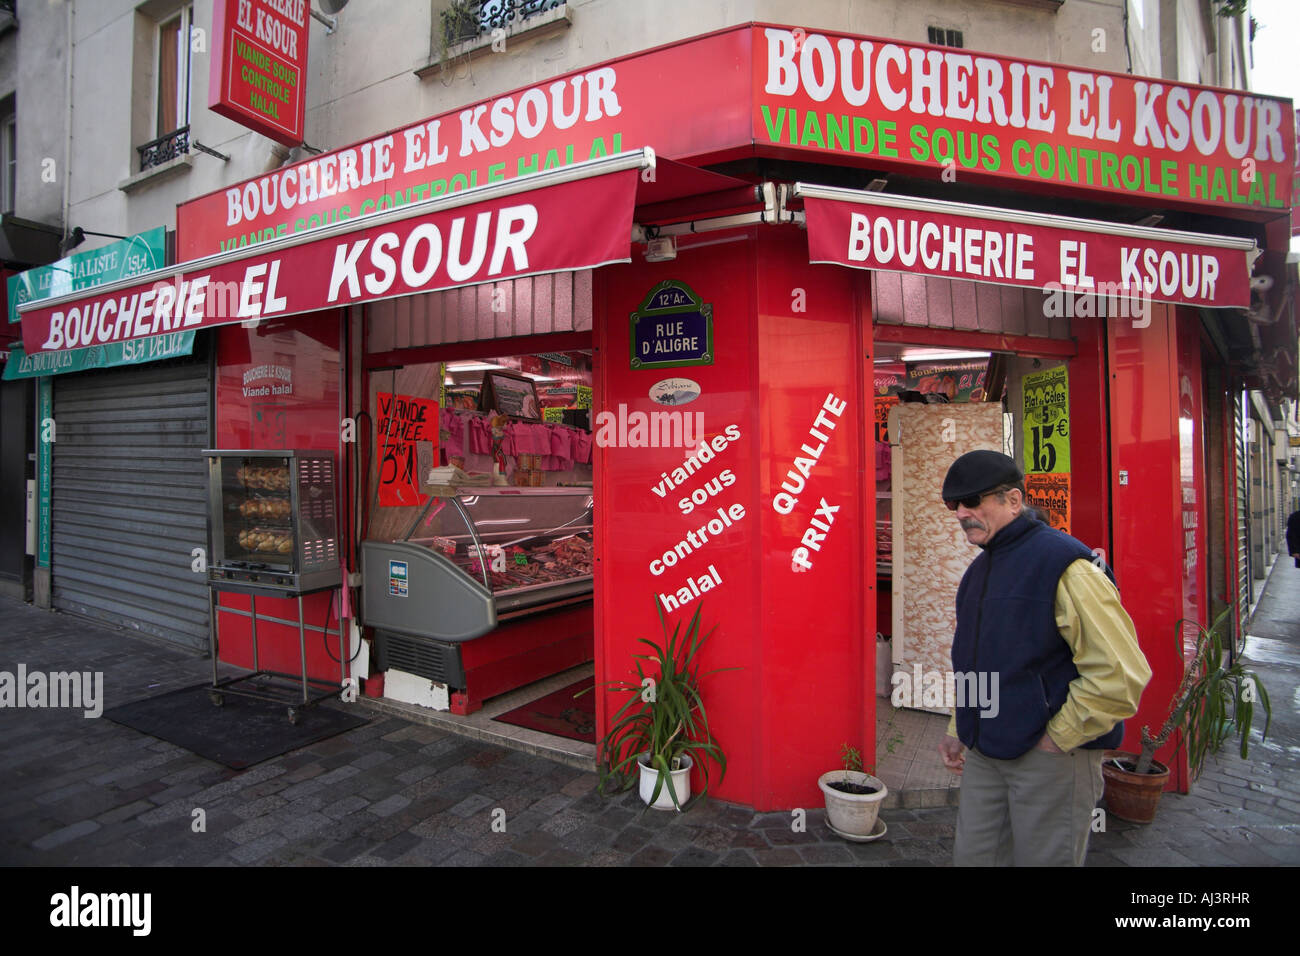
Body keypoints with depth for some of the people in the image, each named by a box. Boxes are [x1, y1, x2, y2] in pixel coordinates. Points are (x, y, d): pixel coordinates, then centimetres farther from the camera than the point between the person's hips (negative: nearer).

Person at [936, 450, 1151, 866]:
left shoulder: (1062, 563, -16)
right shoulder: (979, 570, 11)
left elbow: (1120, 674, -21)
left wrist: (1057, 738, -16)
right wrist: (959, 731, 16)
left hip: (1051, 755, -7)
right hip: (983, 754, 8)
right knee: (972, 856, 14)